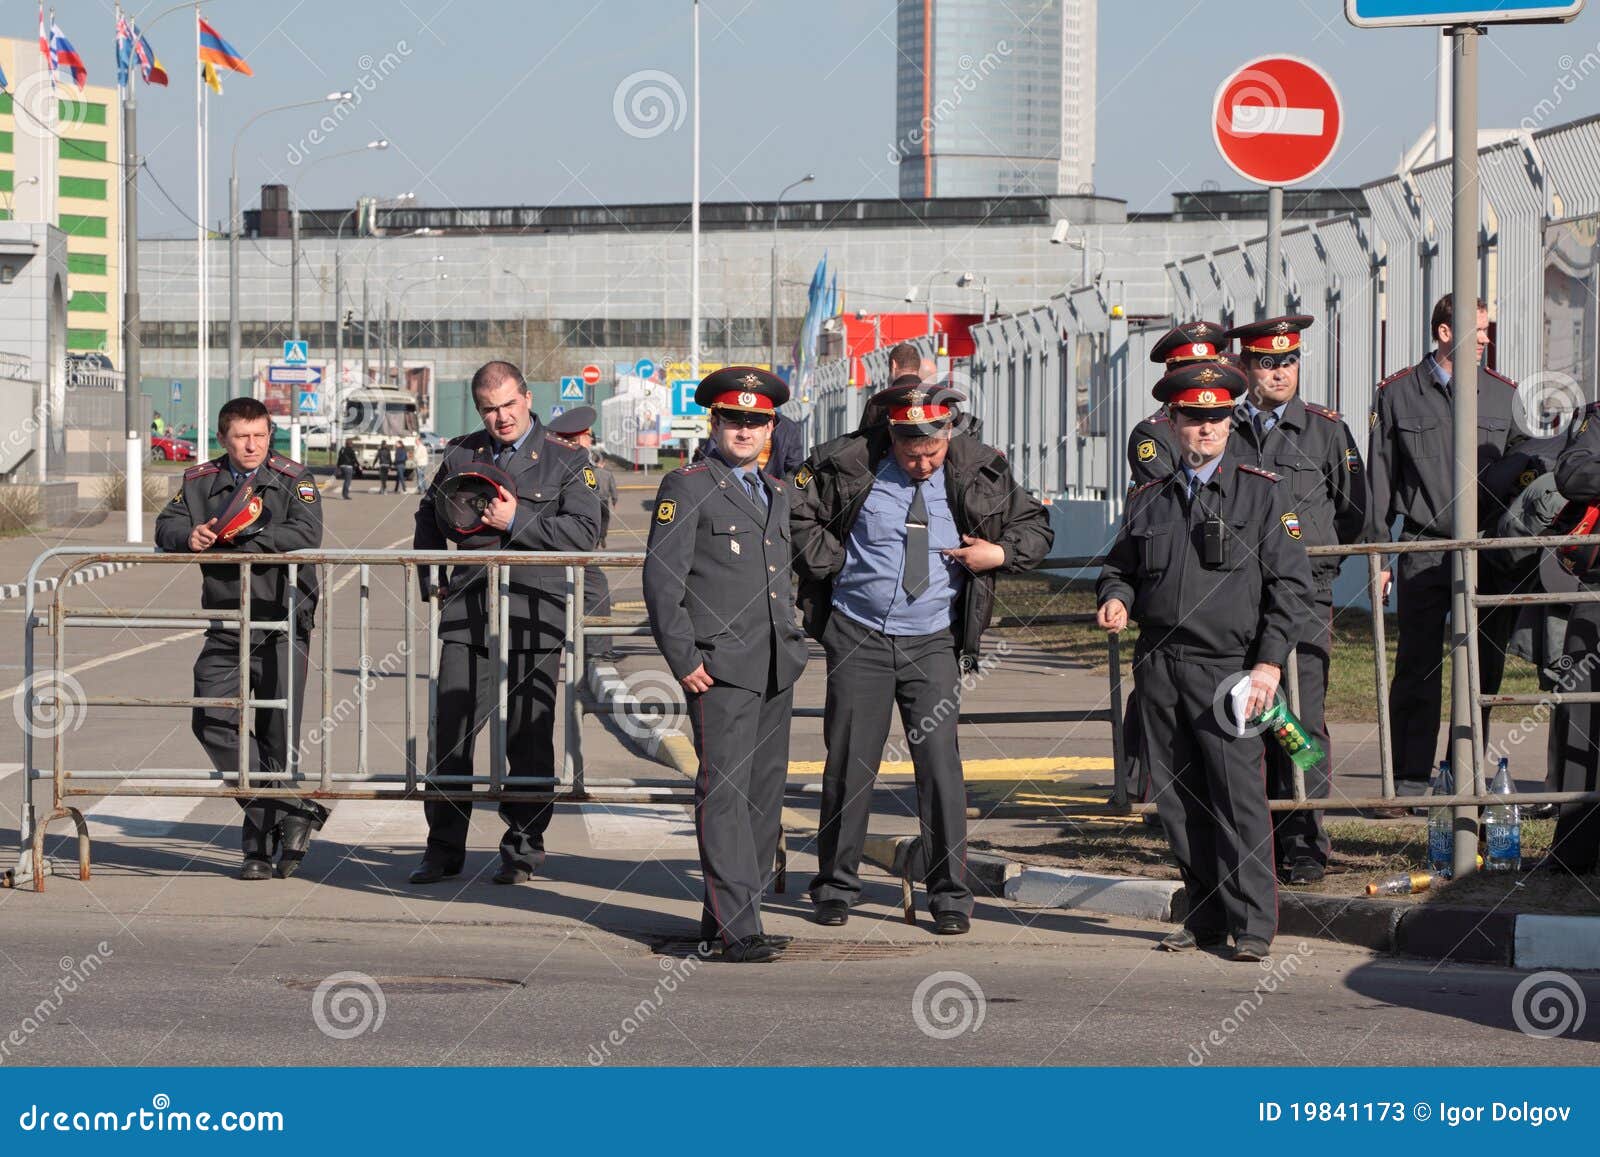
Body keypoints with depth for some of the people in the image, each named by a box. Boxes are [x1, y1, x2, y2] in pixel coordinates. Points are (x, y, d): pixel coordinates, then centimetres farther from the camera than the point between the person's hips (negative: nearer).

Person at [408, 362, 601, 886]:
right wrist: (429, 579, 17)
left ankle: (523, 850, 12)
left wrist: (519, 522, -13)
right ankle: (444, 848, 9)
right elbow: (429, 515, 29)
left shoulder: (565, 459, 2)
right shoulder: (460, 454, 13)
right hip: (467, 614, 3)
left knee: (528, 740, 1)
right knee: (449, 734, 1)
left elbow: (583, 531, -7)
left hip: (533, 612, -3)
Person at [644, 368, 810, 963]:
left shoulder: (776, 492, 19)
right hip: (719, 666, -8)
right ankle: (737, 927, -15)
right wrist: (683, 660, -12)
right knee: (724, 791, -11)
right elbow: (661, 579, -7)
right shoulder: (687, 487, -3)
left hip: (775, 668, 8)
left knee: (765, 792, 8)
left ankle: (727, 914, 16)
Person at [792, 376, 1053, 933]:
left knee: (940, 762, -7)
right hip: (858, 637, 0)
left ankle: (950, 895, 0)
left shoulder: (978, 472, -1)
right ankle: (835, 887, 17)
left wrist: (999, 554, -7)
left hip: (933, 642, 0)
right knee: (849, 762, 3)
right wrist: (830, 561, -4)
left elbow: (1036, 528, 11)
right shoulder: (848, 464, -6)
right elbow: (795, 511, 5)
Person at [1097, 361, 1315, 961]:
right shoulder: (1148, 499, 15)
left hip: (1225, 669, -4)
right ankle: (1206, 917, 14)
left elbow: (1290, 584, 1)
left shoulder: (1262, 493, 4)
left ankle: (1252, 925, -6)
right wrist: (1115, 598, 0)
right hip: (1158, 668, 4)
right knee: (1176, 798, 4)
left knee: (1238, 794, -10)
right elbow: (1120, 566, 24)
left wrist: (1269, 663, -8)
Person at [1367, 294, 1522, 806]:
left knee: (1483, 669, 3)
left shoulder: (1503, 393, 10)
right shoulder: (1398, 393, 5)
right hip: (1423, 555, -2)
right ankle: (1408, 784, 2)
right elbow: (1379, 478, 7)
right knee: (1417, 670, -3)